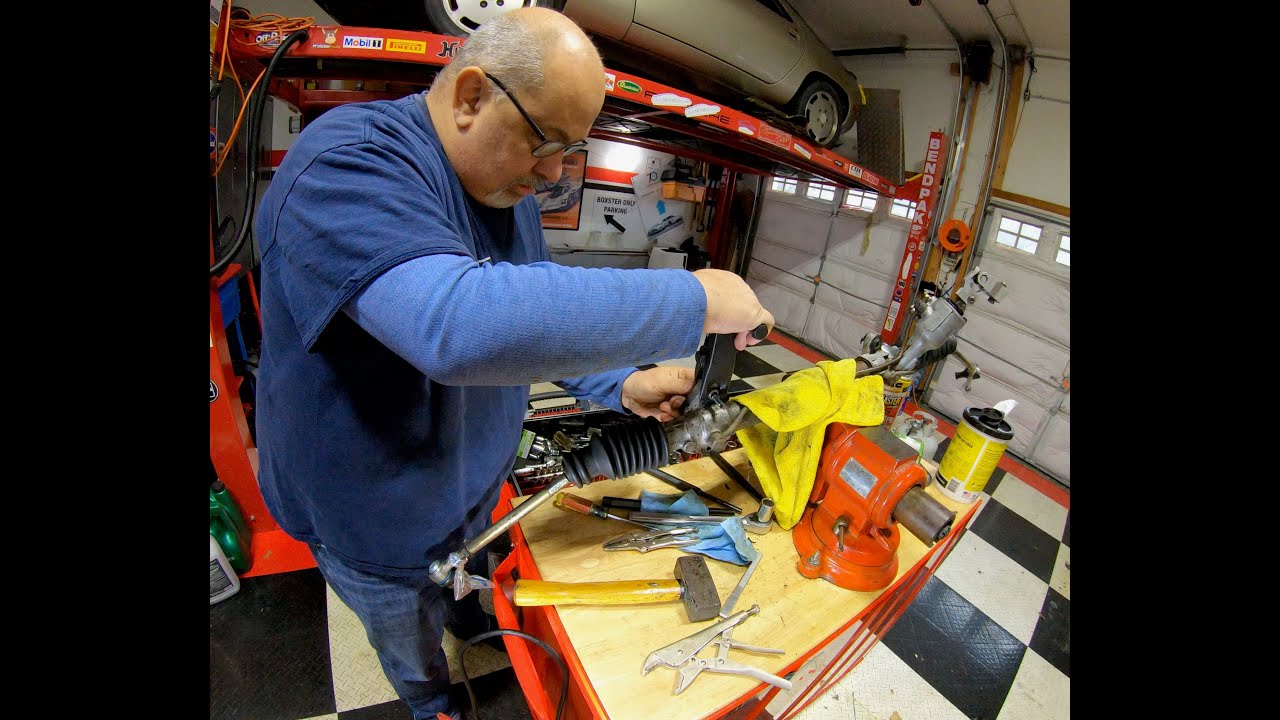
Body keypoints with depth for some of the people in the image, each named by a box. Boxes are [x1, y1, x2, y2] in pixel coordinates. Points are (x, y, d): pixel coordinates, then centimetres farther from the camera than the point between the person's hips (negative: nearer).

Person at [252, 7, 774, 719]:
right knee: (414, 659, 26)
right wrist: (695, 301, -43)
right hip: (377, 521, -5)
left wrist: (622, 384, -13)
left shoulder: (511, 181, -4)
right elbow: (458, 322, -50)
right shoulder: (349, 160, -32)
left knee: (471, 594, 35)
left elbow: (539, 311, 4)